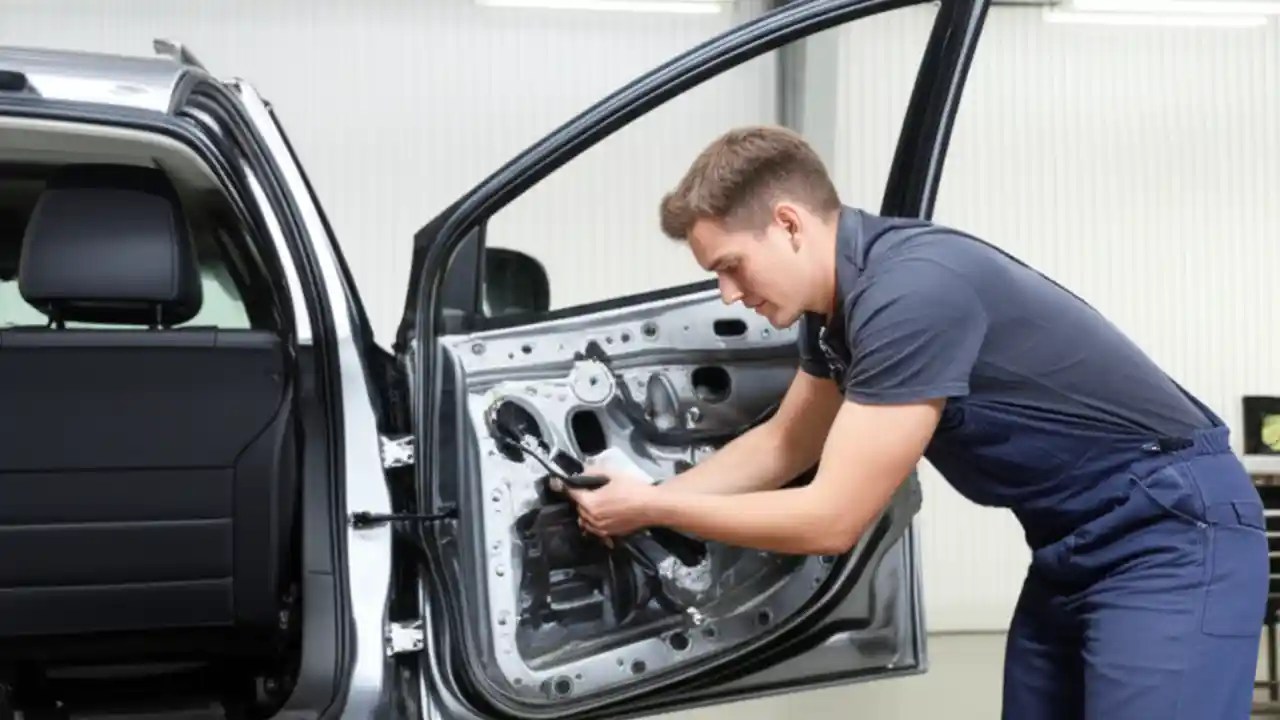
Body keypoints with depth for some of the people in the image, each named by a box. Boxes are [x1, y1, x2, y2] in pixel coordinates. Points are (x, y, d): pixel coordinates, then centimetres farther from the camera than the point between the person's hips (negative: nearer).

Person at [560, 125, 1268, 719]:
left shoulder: (912, 292, -27)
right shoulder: (844, 297, 4)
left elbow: (830, 521, -23)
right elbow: (783, 445, 20)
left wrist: (654, 507, -12)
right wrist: (643, 498, 12)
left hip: (1173, 535, -10)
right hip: (1079, 543, 10)